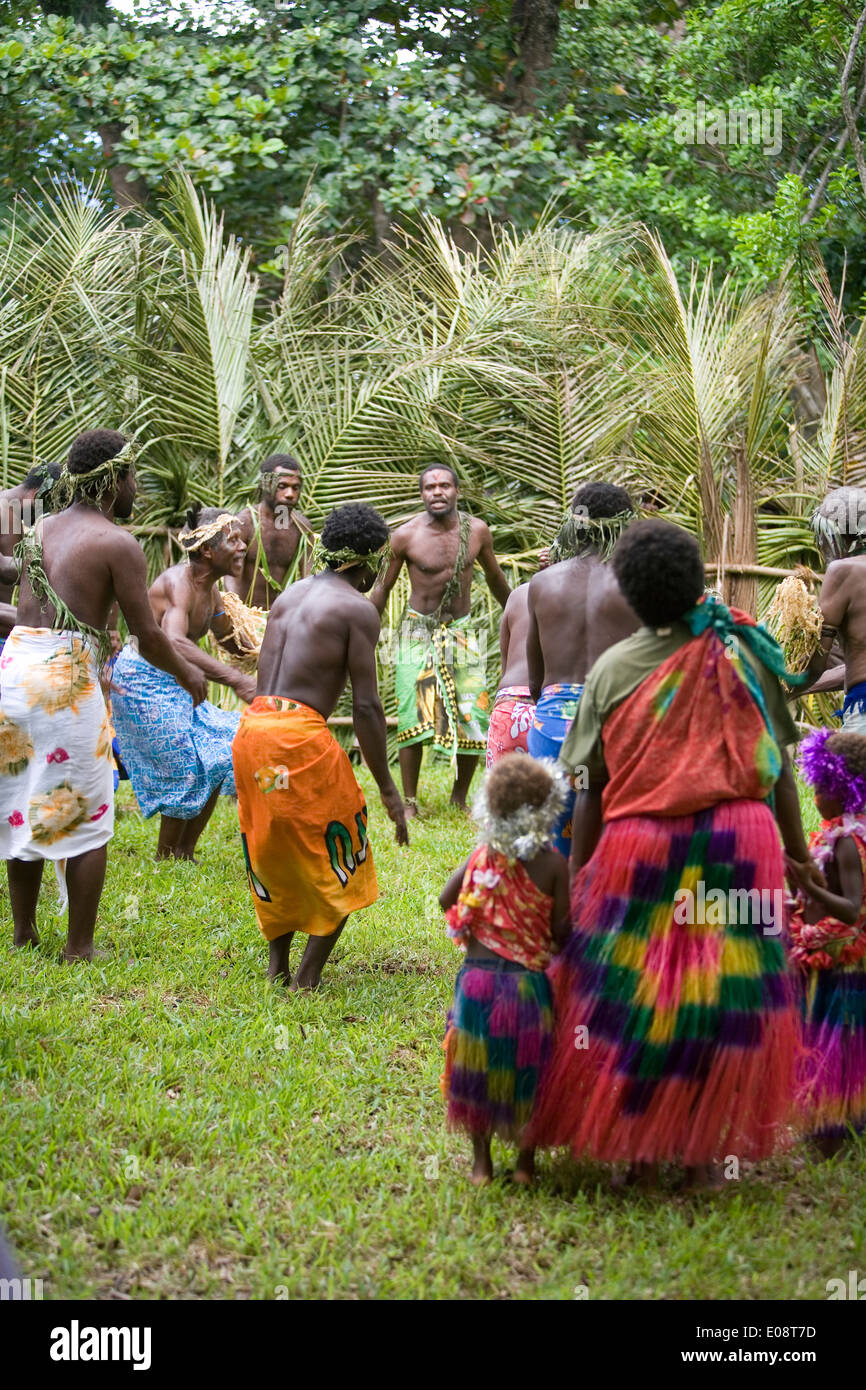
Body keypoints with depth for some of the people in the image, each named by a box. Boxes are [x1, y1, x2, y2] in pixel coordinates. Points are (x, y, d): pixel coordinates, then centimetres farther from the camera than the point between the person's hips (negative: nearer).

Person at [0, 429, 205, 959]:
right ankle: (80, 946, 6)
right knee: (86, 818, 3)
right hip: (66, 676, -7)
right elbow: (149, 636, -5)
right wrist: (188, 676, 13)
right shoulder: (118, 544, -5)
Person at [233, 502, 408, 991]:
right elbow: (366, 707, -7)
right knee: (341, 859, 7)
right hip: (299, 731, -7)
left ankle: (277, 966, 24)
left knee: (274, 851, 22)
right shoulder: (358, 609, -3)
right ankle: (309, 978, 4)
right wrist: (388, 789, -3)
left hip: (251, 727, 7)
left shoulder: (289, 596, 20)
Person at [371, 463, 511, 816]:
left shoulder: (477, 531, -2)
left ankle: (459, 799, 15)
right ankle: (409, 803, 5)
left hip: (461, 631, 3)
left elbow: (495, 579, 16)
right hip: (418, 632, -3)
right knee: (414, 719, -8)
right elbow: (383, 588, 2)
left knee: (474, 721, -2)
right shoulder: (406, 536, -10)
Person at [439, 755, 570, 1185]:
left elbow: (446, 899, 6)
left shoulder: (482, 855, -1)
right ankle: (525, 1162, 17)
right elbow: (561, 932, -11)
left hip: (478, 975, 2)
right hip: (529, 982, -2)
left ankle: (481, 1160, 19)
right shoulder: (554, 864, -10)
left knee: (478, 1065, 15)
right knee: (527, 1068, 12)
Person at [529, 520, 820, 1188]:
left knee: (632, 990, 11)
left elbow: (594, 788, -2)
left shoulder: (614, 668, -1)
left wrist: (576, 878, 4)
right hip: (739, 840, 1)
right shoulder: (746, 654, 0)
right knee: (723, 994, 9)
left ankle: (638, 1147, 17)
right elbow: (779, 764, 3)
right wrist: (799, 853, 11)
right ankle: (703, 1150, 15)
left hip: (640, 844, 0)